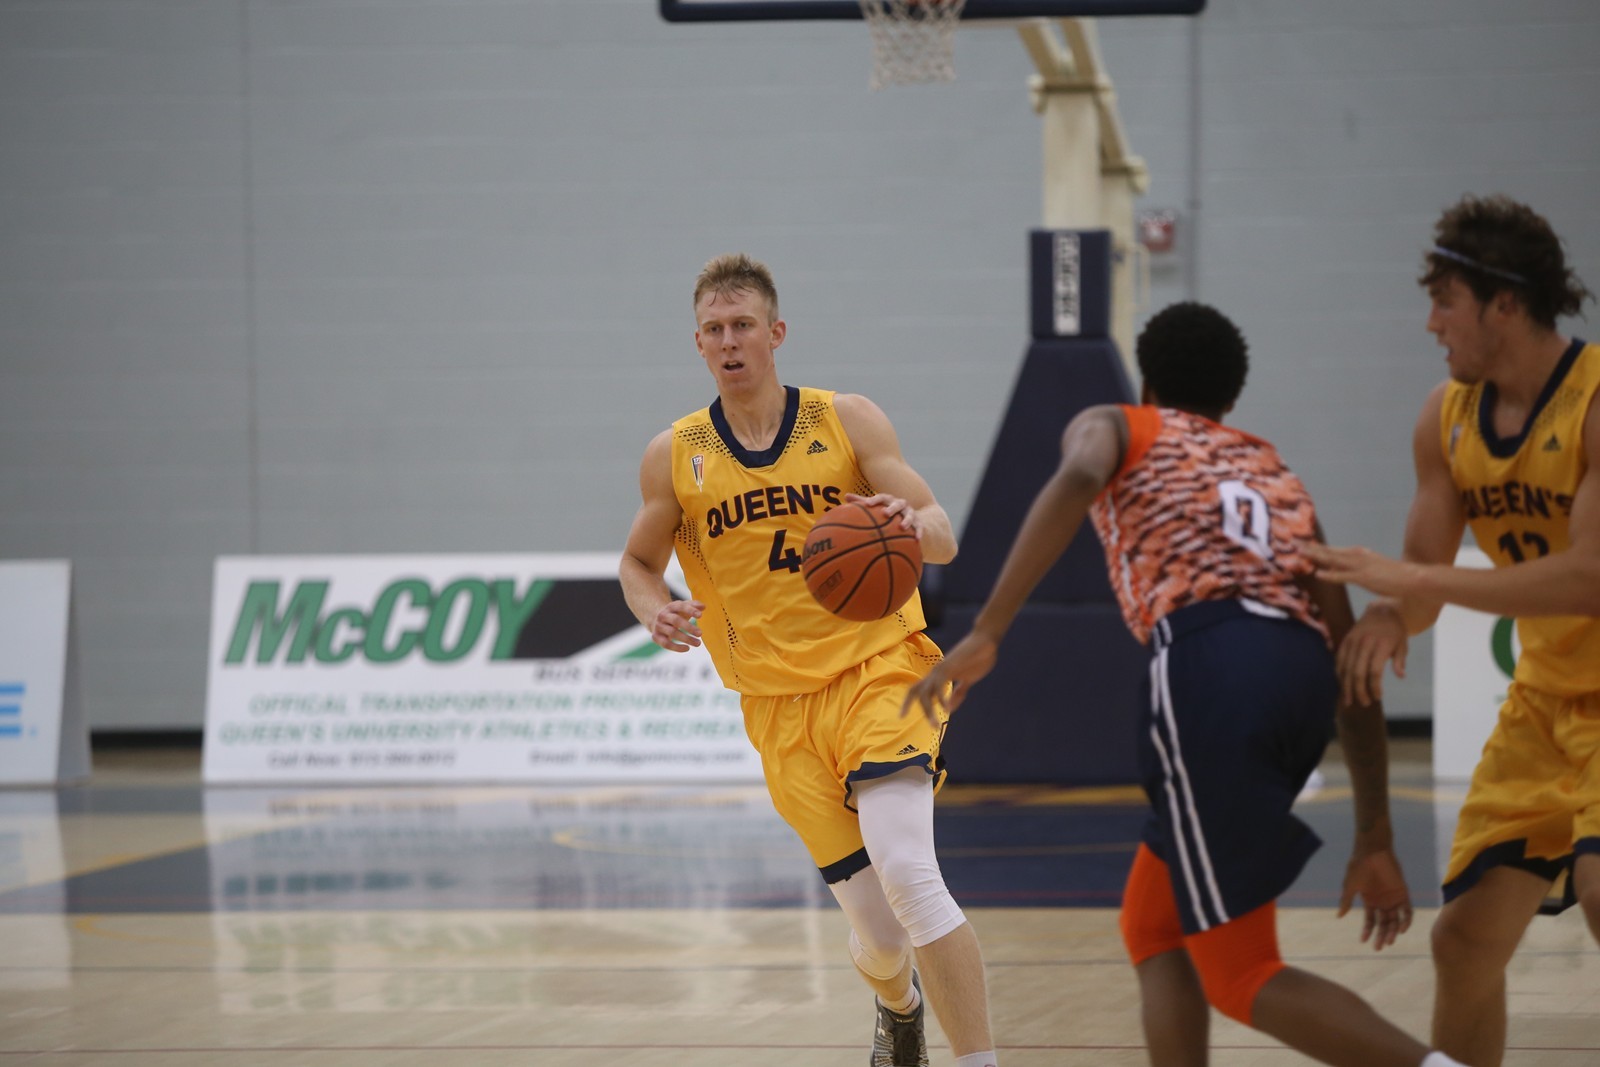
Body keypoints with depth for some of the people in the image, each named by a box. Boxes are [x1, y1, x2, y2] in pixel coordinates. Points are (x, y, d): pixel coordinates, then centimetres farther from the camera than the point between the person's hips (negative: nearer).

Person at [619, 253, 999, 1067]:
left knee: (904, 871, -27)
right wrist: (655, 612, -5)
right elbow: (638, 561, 19)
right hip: (780, 709, 2)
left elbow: (943, 539, -3)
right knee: (878, 938, -1)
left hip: (880, 669, -2)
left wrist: (914, 524, -28)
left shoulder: (847, 420, 0)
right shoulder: (675, 457, 4)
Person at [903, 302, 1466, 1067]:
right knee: (1155, 931, 23)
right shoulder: (1279, 478, 34)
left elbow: (1078, 480, -5)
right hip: (1302, 673, 5)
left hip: (1209, 665, -5)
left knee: (1242, 978, -1)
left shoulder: (1114, 426, 23)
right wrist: (1375, 840, 28)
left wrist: (984, 635, -12)